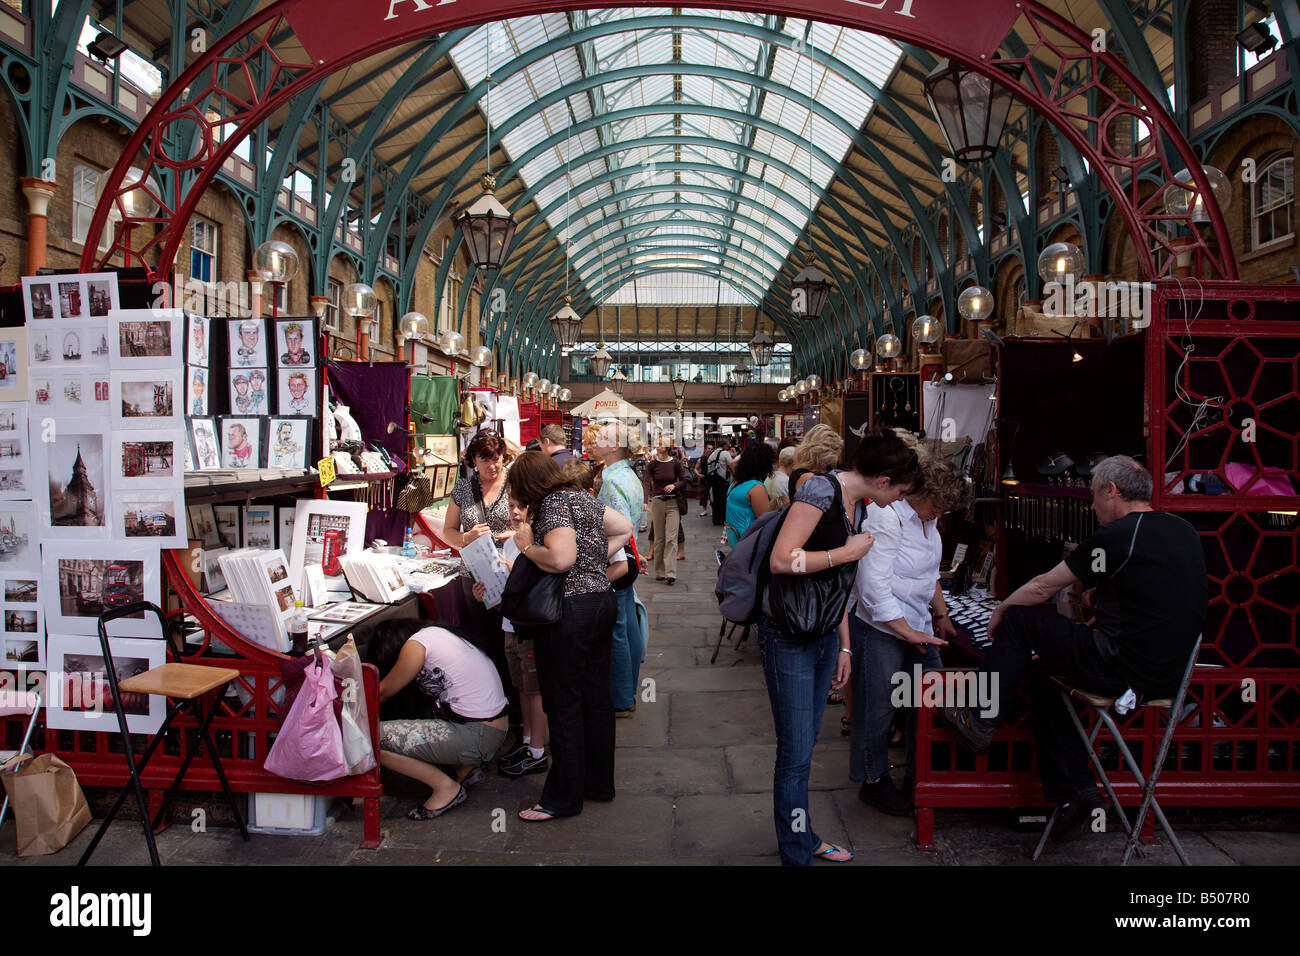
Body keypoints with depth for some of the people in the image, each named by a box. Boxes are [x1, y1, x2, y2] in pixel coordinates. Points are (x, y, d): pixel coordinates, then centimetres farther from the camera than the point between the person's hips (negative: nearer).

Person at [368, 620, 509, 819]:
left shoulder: (416, 644, -10)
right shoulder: (435, 634, 16)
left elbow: (383, 693, 2)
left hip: (477, 738, -10)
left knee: (373, 737, -10)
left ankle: (446, 787, 0)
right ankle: (465, 769, 16)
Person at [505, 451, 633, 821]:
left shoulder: (552, 506, -15)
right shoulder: (583, 498, 11)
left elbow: (561, 559, -28)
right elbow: (624, 528, 19)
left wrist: (527, 545, -12)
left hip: (569, 612, -9)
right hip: (602, 600, 9)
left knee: (564, 704, 0)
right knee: (596, 696, 16)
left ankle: (564, 797, 10)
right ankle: (599, 782, 27)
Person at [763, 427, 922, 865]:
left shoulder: (856, 504, 10)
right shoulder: (822, 489, -18)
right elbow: (781, 560, -27)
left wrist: (844, 646, 17)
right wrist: (849, 552, -18)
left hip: (825, 635, 8)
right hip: (788, 638, -8)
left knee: (804, 747, 18)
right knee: (795, 754, -1)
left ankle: (803, 836, 32)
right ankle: (796, 855, 12)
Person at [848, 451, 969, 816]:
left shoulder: (925, 517, 10)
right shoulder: (886, 517, -21)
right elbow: (874, 585, -25)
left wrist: (940, 614, 21)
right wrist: (907, 632, -21)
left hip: (917, 625, 9)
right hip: (880, 626, -9)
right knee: (877, 707, 1)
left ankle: (921, 776, 26)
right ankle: (873, 782, 19)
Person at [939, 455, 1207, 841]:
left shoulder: (1116, 536, -13)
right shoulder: (1184, 531, 10)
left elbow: (1043, 587, -3)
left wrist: (1000, 611, 12)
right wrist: (1103, 592, 23)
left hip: (1124, 670, -9)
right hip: (1169, 674, 9)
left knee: (1019, 620, 2)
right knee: (1046, 677, 23)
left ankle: (981, 721, 12)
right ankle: (1076, 789, 22)